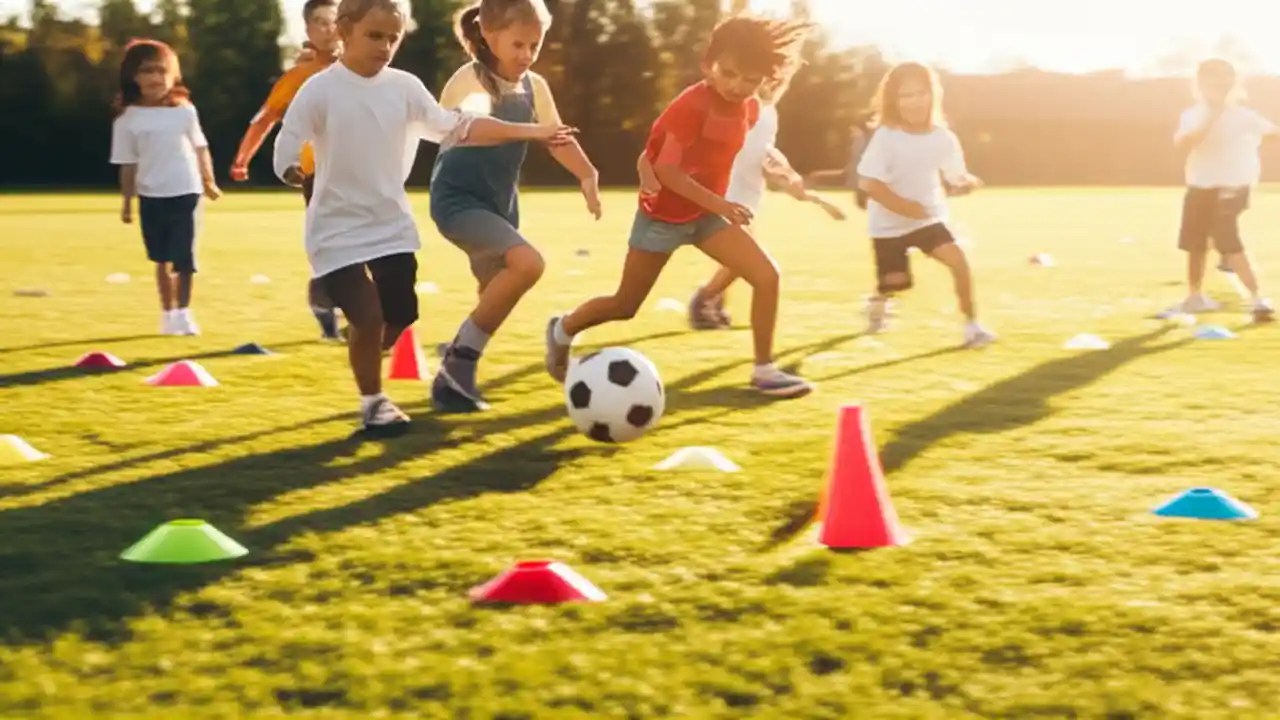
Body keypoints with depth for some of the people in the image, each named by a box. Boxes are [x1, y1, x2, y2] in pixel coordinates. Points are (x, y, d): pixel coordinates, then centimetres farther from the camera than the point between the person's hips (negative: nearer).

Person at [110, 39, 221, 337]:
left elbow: (200, 148, 9)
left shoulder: (184, 111, 0)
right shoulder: (128, 119, -4)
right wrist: (127, 202, 2)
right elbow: (128, 164, 1)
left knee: (184, 258, -3)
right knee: (162, 260, 11)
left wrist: (209, 182, 12)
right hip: (151, 197, 0)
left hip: (185, 192, 0)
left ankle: (183, 312, 9)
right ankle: (167, 313, 21)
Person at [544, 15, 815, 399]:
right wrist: (718, 203, -32)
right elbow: (665, 168, -28)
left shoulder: (750, 109, -3)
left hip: (707, 213, 6)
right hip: (663, 215, -6)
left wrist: (719, 205, 12)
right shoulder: (693, 105, -26)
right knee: (624, 306, 6)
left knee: (767, 276, -12)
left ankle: (764, 369, -2)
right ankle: (562, 331, 34)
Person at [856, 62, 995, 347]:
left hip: (929, 218, 2)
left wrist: (967, 183, -25)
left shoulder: (944, 138, -9)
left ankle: (972, 325, -4)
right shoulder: (886, 136, -19)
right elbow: (869, 182, -20)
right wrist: (901, 205, -30)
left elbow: (955, 179, -1)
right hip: (889, 224, -2)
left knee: (959, 262, -17)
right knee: (894, 284, 3)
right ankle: (877, 306, 41)